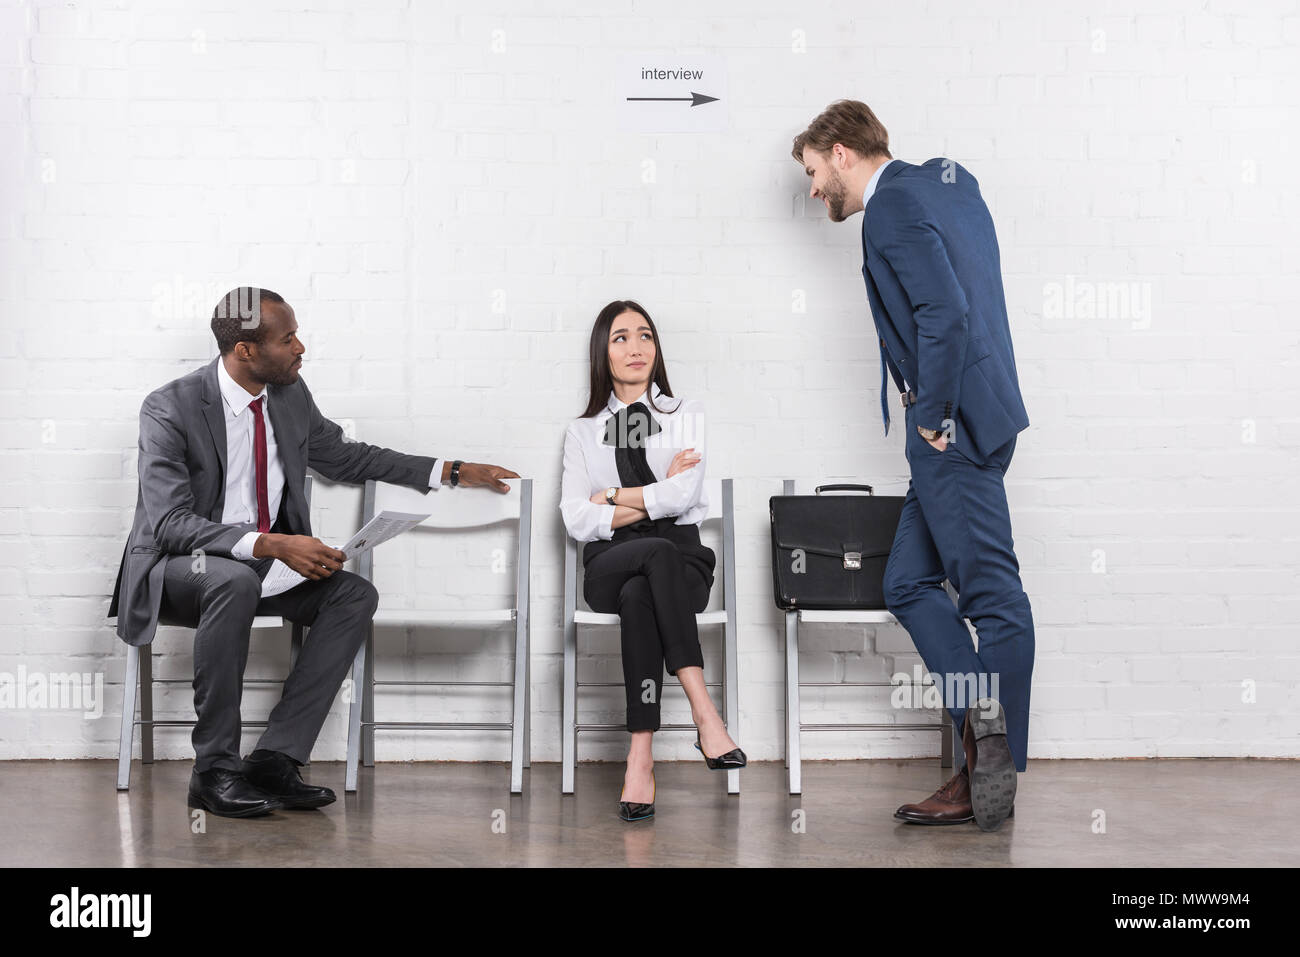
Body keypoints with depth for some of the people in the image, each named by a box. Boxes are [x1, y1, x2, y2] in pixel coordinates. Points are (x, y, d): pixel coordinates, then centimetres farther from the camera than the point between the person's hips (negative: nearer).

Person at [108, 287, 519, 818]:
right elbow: (170, 523, -25)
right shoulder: (170, 409, -17)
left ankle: (274, 758, -21)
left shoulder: (291, 395, 2)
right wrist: (270, 545, -37)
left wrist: (452, 472, 16)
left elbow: (343, 456, 20)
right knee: (235, 581, -38)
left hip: (261, 565, 6)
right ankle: (214, 769, -27)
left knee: (355, 594, -17)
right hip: (176, 568, -6)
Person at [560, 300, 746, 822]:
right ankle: (703, 711, -44)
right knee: (658, 552, -37)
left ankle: (640, 756, -40)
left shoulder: (688, 415, 13)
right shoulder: (582, 431, 16)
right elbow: (577, 521, 2)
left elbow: (684, 495, -5)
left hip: (681, 556, 0)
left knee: (639, 596, -37)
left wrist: (613, 496, 1)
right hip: (610, 564, 0)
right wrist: (654, 498, -3)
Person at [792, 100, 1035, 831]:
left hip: (952, 425, -10)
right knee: (909, 583, 11)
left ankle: (993, 773, 2)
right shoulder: (946, 179, 17)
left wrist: (931, 416, -14)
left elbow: (945, 313, -22)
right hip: (969, 416, 10)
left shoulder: (893, 206, -11)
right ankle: (986, 733, 10)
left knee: (994, 595, -4)